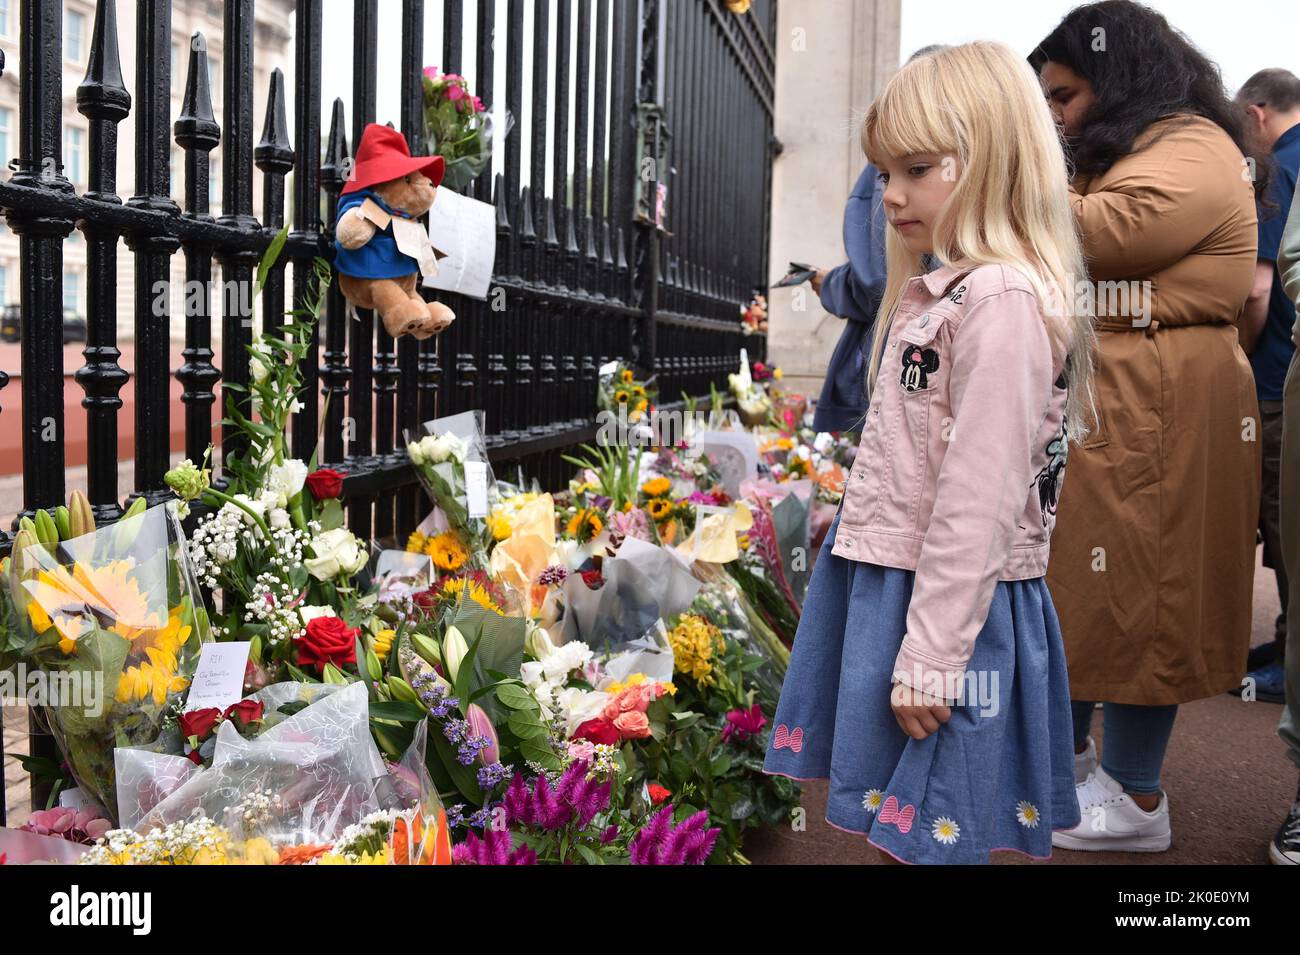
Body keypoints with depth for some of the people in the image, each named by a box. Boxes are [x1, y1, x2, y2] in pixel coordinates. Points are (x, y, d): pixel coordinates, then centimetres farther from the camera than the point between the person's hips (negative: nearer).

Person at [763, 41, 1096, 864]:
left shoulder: (1004, 301, -18)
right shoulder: (944, 290, 13)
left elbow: (981, 496, -22)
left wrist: (929, 658, -21)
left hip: (950, 603, -9)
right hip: (887, 581, 9)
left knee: (922, 838, 5)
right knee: (892, 829, 20)